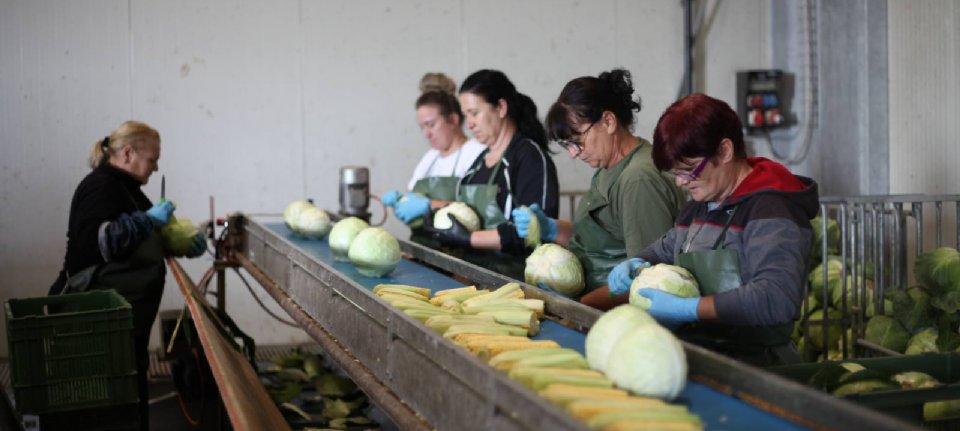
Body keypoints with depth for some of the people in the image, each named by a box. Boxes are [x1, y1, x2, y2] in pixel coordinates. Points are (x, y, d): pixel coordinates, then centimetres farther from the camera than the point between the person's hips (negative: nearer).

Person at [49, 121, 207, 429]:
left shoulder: (125, 187, 16)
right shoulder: (100, 186, -14)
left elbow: (141, 243, 29)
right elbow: (97, 240, -29)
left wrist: (184, 244, 14)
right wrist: (147, 219, -23)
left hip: (129, 310, 10)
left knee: (135, 379, 12)